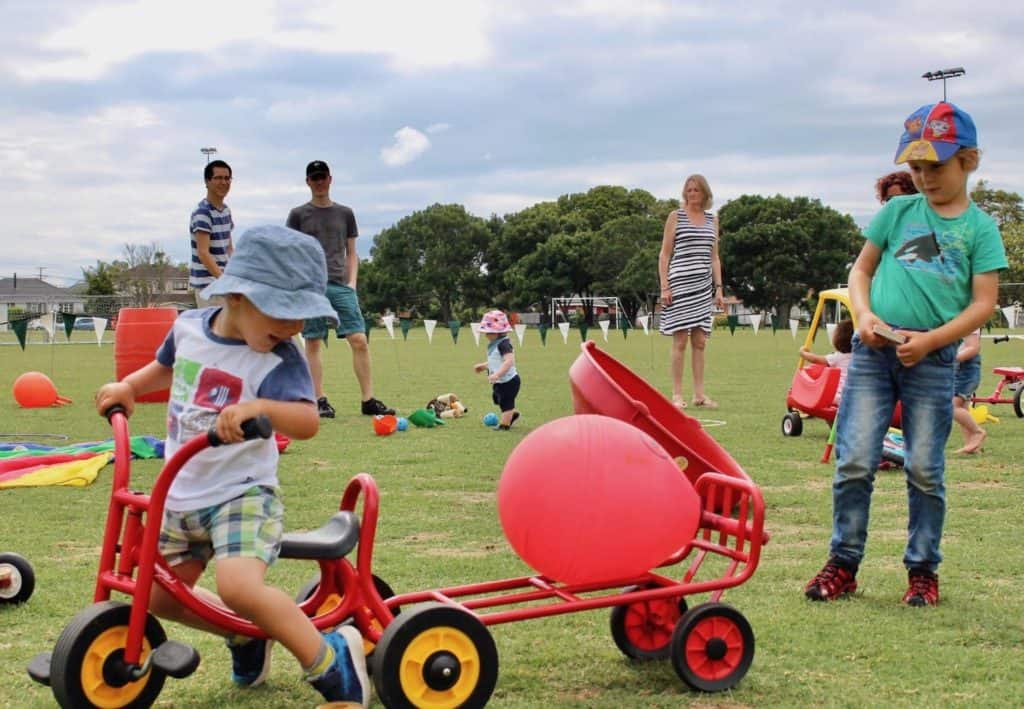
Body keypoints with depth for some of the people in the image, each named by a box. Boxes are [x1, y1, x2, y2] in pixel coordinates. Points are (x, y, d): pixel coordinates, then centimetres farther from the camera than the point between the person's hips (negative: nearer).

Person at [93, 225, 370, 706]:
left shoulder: (279, 361, -18)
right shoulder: (187, 327, -1)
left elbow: (307, 421, -35)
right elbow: (166, 367, 24)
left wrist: (258, 408, -51)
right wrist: (127, 387, 9)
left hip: (242, 495, -7)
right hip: (181, 497, 7)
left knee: (238, 585, -31)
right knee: (161, 597, 14)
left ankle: (330, 662, -15)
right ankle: (247, 636, 36)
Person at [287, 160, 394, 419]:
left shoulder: (345, 213, 15)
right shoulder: (298, 215, 9)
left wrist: (352, 283, 6)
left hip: (341, 286, 2)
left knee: (359, 340, -7)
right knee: (313, 343, -1)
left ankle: (368, 400, -3)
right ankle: (320, 401, 4)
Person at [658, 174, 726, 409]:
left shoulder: (712, 220, 14)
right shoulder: (676, 217, 2)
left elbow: (714, 257, 17)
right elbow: (664, 255, 1)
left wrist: (719, 288, 10)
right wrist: (664, 287, -8)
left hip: (703, 285, 4)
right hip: (680, 283, -4)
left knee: (700, 341, 5)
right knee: (680, 340, -4)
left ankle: (699, 393, 8)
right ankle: (677, 394, 1)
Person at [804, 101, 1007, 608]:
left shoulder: (980, 228, 3)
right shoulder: (898, 212, 10)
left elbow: (983, 303, -2)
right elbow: (861, 270, 16)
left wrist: (930, 340, -14)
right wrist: (864, 315, -3)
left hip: (933, 358, -2)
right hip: (874, 350, 2)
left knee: (925, 470, 5)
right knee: (854, 461, -2)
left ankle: (923, 570, 18)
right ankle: (843, 563, 10)